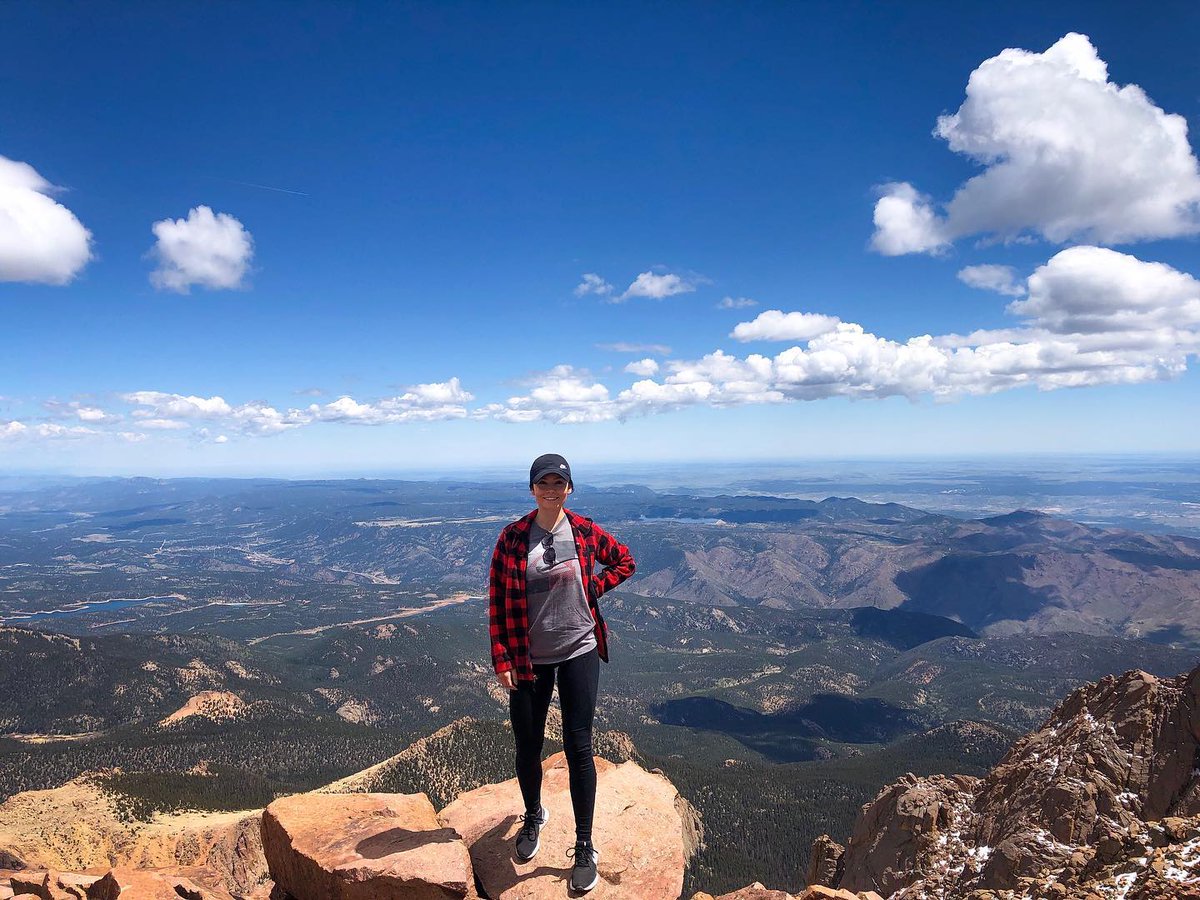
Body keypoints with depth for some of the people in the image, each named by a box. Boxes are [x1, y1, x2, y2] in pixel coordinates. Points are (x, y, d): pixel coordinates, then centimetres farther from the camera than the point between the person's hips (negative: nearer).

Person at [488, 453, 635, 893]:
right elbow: (498, 600, -5)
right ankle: (533, 817, 42)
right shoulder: (513, 537, -7)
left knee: (578, 746, 1)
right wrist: (502, 659, -7)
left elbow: (624, 561, 12)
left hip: (579, 652, 0)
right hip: (529, 657, 1)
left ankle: (584, 848, 16)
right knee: (528, 745, 12)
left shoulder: (585, 532, -4)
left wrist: (592, 589, -2)